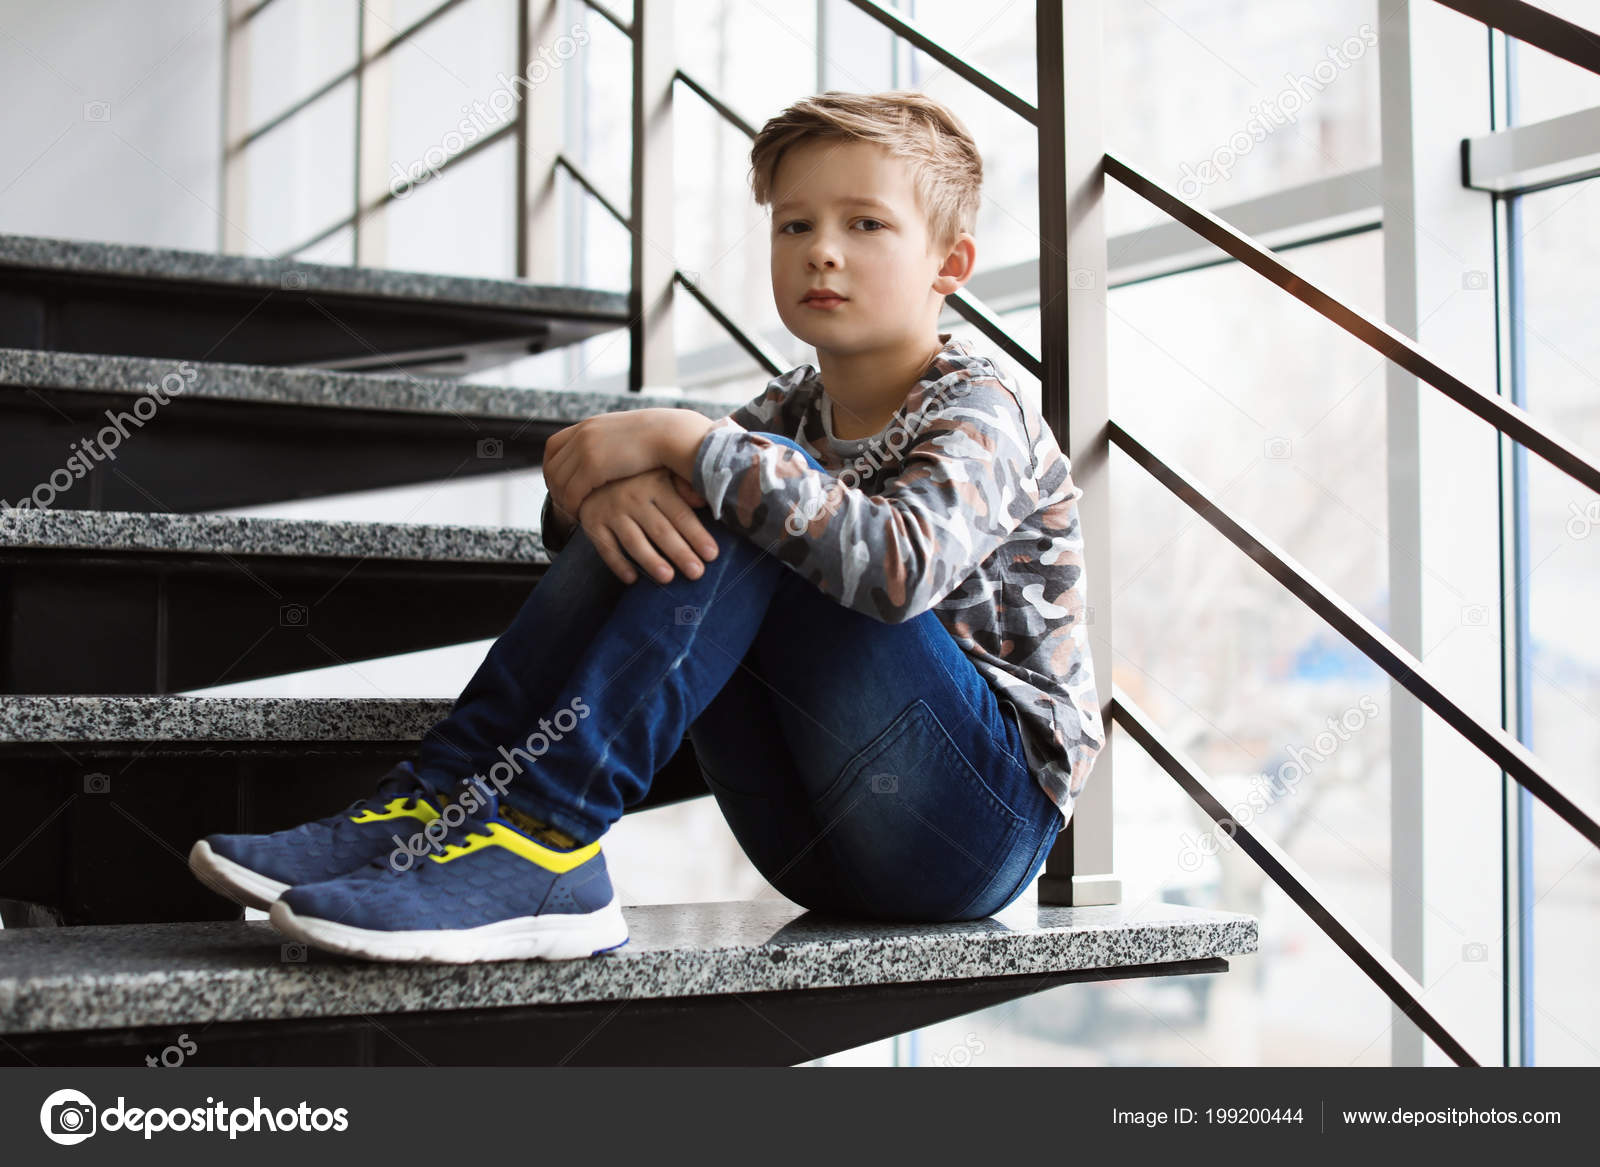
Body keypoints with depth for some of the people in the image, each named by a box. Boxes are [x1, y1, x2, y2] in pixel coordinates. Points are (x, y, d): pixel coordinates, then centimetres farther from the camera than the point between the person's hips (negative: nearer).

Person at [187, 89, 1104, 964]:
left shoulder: (978, 414, -9)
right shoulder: (793, 416, 12)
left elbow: (900, 564, -33)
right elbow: (568, 520, 3)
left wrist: (680, 439, -29)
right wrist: (604, 488, -23)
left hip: (992, 815, -6)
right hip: (819, 843, 6)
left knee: (748, 500, -24)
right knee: (660, 507, -10)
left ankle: (543, 840, -31)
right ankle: (440, 800, -17)